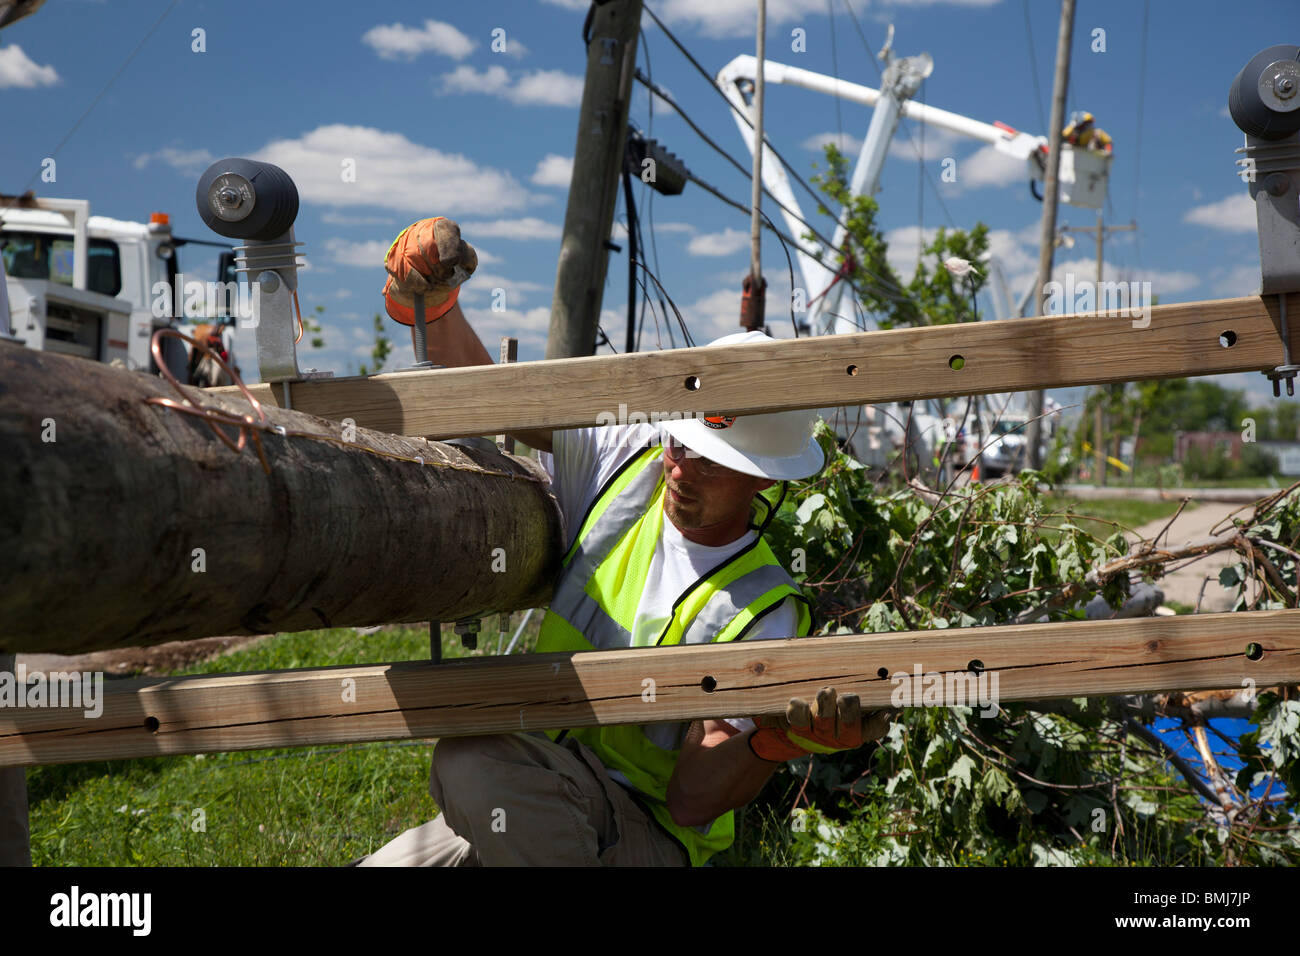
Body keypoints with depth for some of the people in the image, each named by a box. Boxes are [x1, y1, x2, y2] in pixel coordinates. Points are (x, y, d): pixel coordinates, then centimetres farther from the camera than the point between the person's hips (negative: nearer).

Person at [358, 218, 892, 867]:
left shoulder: (760, 611, -17)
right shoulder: (623, 460, -2)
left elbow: (692, 799, -19)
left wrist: (779, 743, -37)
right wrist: (435, 303, -11)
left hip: (644, 832, -5)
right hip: (521, 803, 5)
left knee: (474, 761, -35)